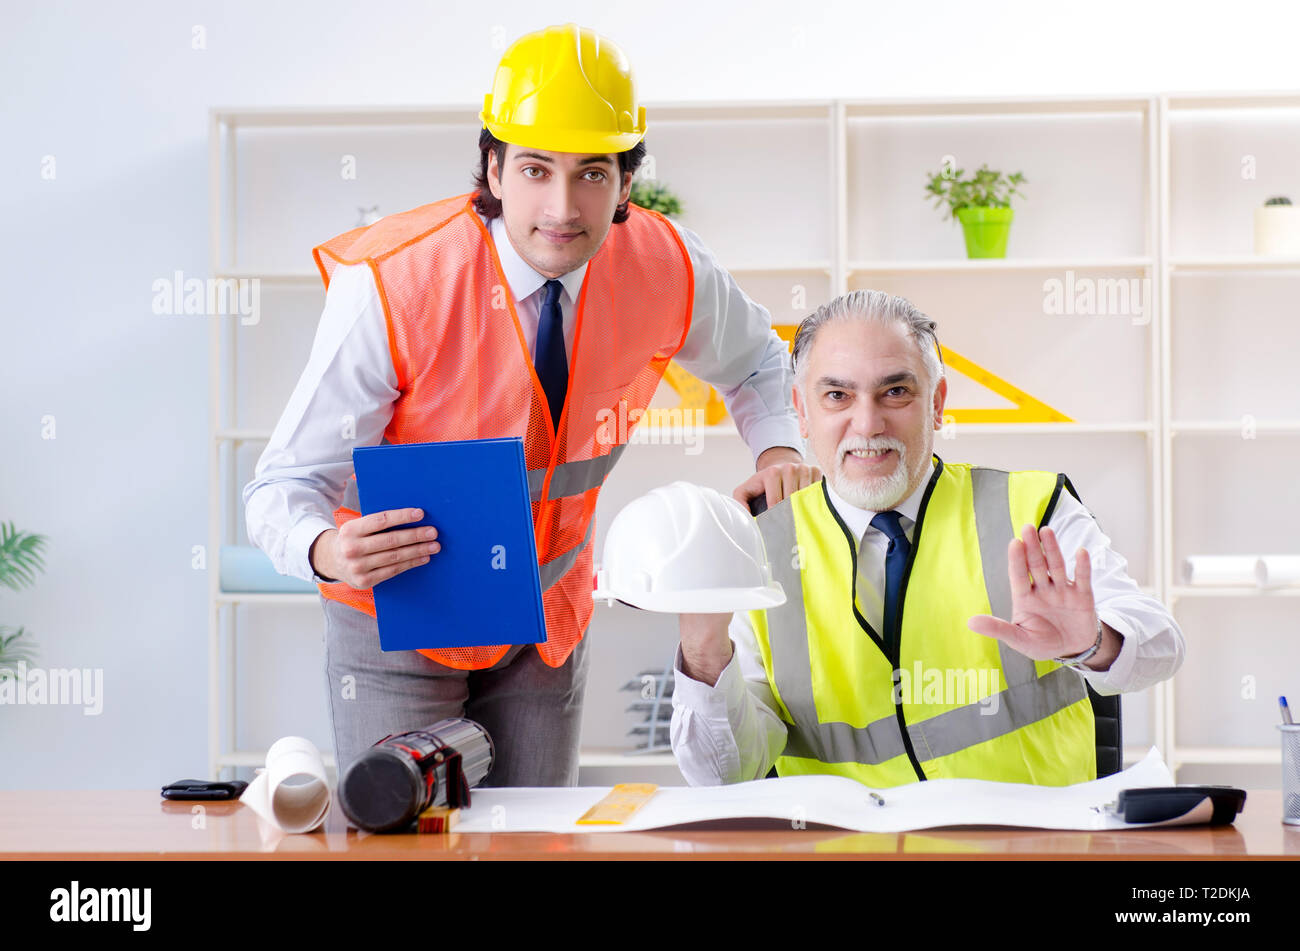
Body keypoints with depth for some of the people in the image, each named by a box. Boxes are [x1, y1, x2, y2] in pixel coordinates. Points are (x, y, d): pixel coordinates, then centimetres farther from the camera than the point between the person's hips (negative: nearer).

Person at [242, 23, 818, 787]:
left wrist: (780, 447, -11)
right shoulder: (389, 286, -28)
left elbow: (753, 359, 10)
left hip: (548, 616, 4)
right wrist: (327, 551, -47)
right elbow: (286, 485, -24)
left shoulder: (666, 269, -15)